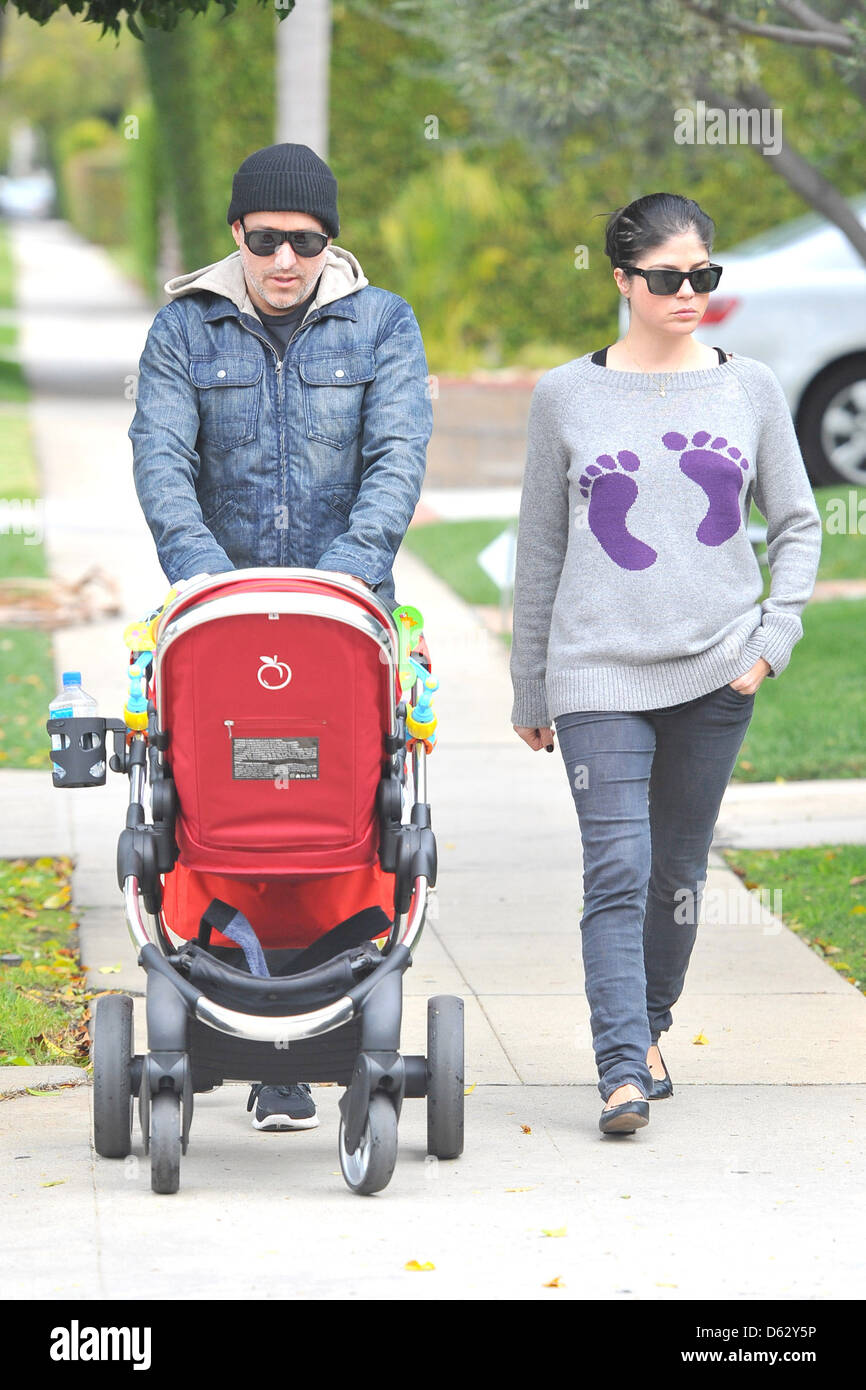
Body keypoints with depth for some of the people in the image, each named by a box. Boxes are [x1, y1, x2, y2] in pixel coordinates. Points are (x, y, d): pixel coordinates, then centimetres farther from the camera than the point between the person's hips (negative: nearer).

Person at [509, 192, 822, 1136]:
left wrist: (773, 640, 0)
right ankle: (623, 1071, -15)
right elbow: (539, 551, 8)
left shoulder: (750, 391, 6)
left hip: (715, 671, 2)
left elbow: (797, 525, 13)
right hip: (600, 672, -2)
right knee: (617, 872, -12)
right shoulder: (566, 396, 2)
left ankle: (650, 1030, 29)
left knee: (679, 870, 11)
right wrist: (529, 692, 11)